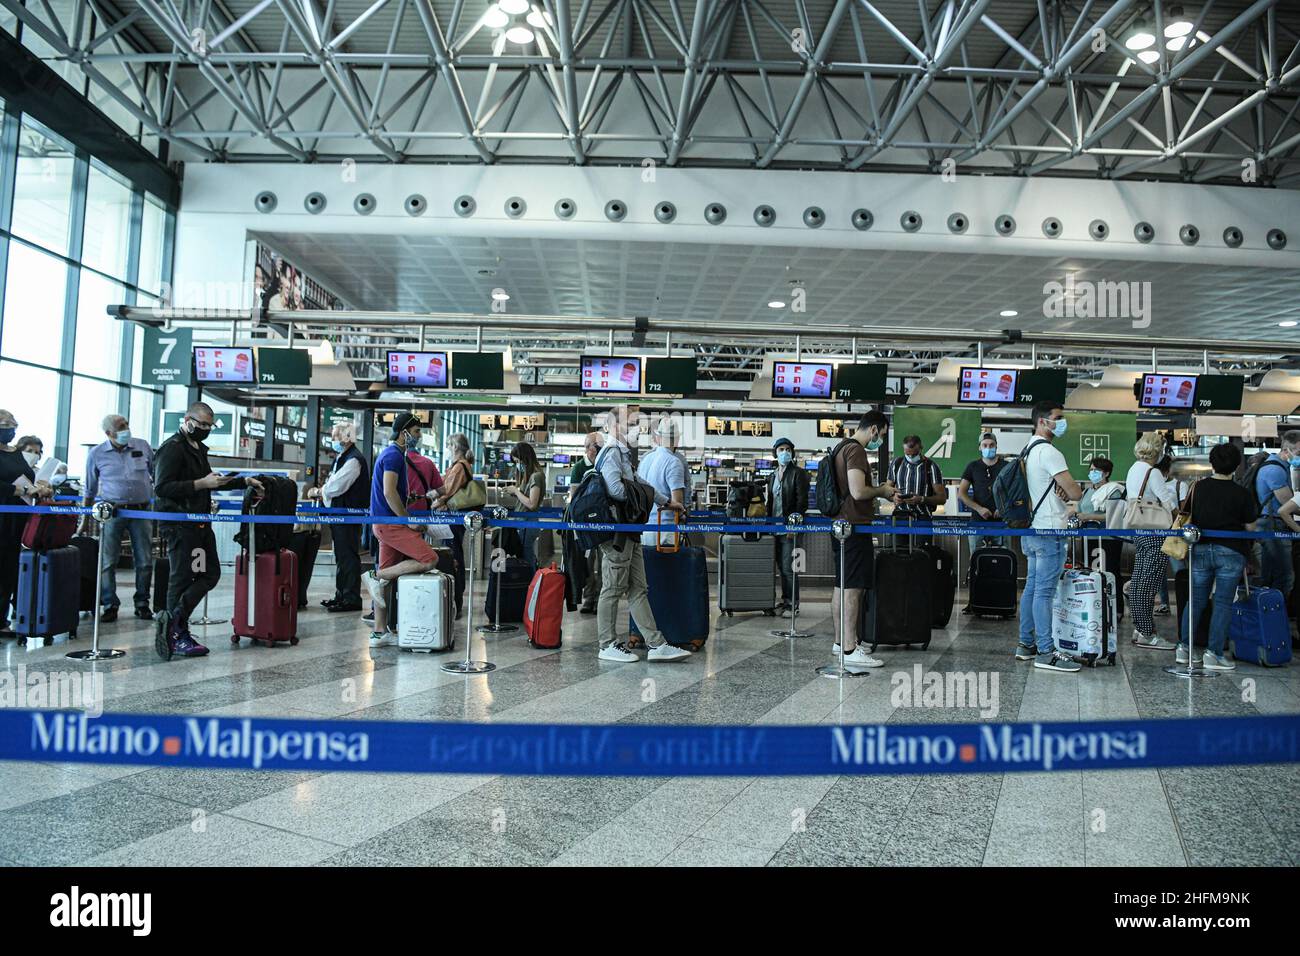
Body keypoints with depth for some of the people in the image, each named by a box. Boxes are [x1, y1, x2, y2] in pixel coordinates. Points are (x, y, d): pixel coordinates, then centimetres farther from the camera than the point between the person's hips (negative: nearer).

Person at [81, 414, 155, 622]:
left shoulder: (143, 447, 5)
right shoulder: (96, 454, 3)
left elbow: (157, 476, 16)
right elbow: (89, 489, 12)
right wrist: (85, 518, 12)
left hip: (141, 510, 1)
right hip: (112, 511, -1)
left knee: (145, 561, 2)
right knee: (108, 562, -1)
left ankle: (142, 603, 14)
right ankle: (110, 605, 9)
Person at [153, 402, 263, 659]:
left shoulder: (198, 448, 18)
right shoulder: (172, 448, -12)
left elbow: (209, 480, 31)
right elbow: (161, 488, -21)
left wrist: (243, 481, 24)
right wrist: (201, 484, -23)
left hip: (200, 523, 9)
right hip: (179, 524, -9)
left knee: (211, 573, 9)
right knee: (182, 578, -3)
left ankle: (172, 619, 11)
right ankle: (178, 635, 5)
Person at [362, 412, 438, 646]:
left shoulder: (391, 454, 19)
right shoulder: (394, 455, -12)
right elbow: (389, 492, -21)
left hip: (386, 523, 10)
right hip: (390, 522, -10)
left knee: (386, 578, 9)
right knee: (429, 559, -14)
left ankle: (379, 632, 12)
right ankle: (377, 576, -10)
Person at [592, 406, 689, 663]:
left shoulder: (622, 453, 20)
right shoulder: (611, 453, -12)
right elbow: (616, 490, -25)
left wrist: (666, 501, 35)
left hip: (629, 532, 10)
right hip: (616, 531, -10)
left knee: (637, 589, 7)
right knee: (613, 589, -1)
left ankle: (656, 644, 8)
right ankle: (607, 645, 8)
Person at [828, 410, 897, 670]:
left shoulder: (842, 448, 17)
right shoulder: (856, 450, -15)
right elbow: (858, 492, -24)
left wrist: (882, 490, 18)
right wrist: (882, 490, -7)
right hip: (855, 526, -11)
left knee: (842, 586, 15)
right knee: (853, 588, -10)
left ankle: (841, 641, 23)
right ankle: (850, 650, -9)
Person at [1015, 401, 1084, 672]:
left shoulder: (1028, 451, 16)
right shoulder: (1049, 452, -14)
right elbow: (1075, 492, -17)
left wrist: (1059, 490, 5)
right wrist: (1072, 491, 5)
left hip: (1032, 529, 10)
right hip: (1049, 530, -10)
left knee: (1032, 587, 13)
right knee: (1044, 591, -8)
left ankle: (1026, 644, 18)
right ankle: (1045, 653, -6)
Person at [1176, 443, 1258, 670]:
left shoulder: (1198, 487, 1)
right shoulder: (1242, 494, -7)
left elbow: (1187, 519, 8)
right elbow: (1250, 528, -1)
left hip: (1201, 549, 3)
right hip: (1231, 552, -3)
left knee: (1196, 599, 12)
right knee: (1223, 603, 2)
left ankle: (1184, 647, 13)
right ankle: (1214, 653, 1)